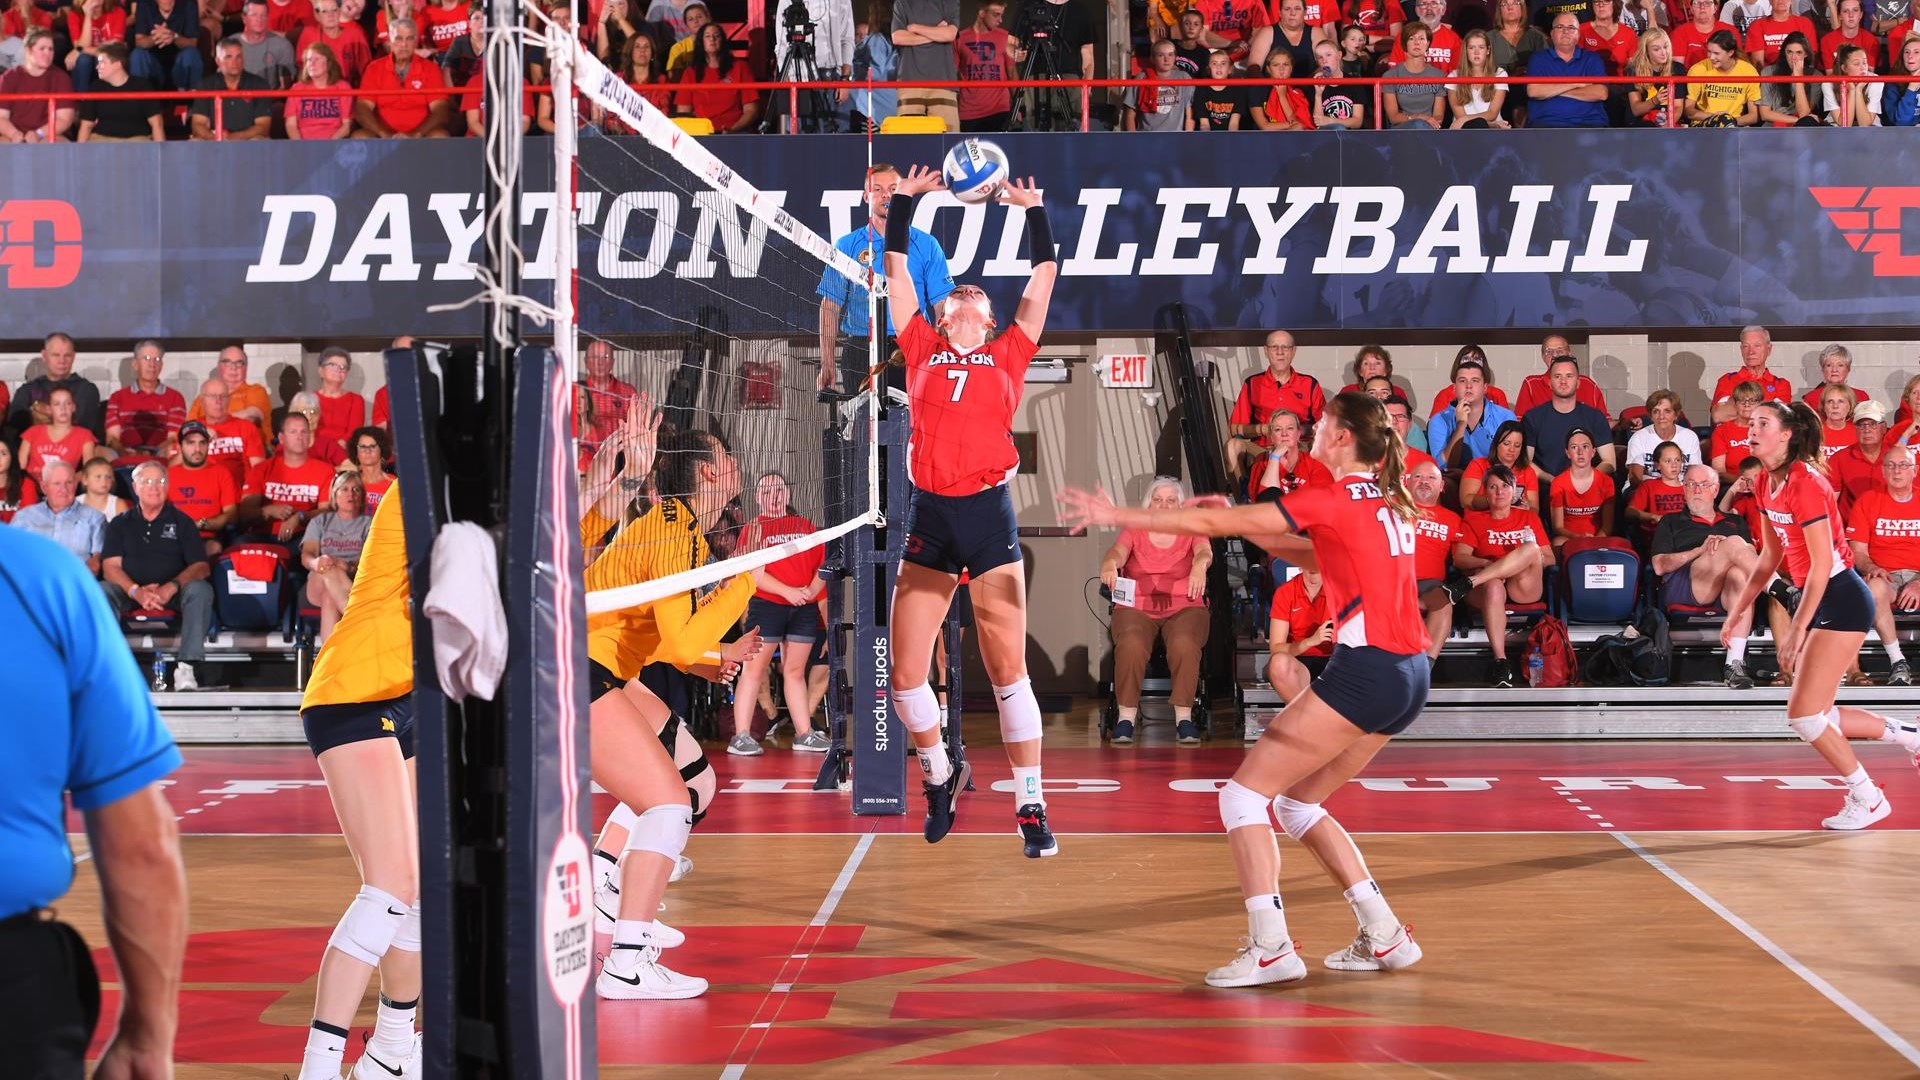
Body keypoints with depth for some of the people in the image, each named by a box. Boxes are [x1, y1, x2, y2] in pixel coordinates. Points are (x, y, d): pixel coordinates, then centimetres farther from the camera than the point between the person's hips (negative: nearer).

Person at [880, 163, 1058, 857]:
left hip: (989, 517, -2)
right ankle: (941, 776, 27)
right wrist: (906, 199, 11)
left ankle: (1031, 809, 2)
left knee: (1009, 673, -2)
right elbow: (895, 268, 14)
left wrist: (1031, 211, 12)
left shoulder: (1008, 354, 11)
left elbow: (1044, 276, 12)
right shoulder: (922, 352, 12)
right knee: (906, 676, 2)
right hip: (928, 516, 2)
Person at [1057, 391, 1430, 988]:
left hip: (1365, 670, -9)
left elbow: (1212, 523, -8)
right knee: (1297, 801, 19)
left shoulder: (1334, 499, -9)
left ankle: (1270, 946, -10)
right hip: (1409, 675, 9)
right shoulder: (1389, 503, 15)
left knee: (1244, 794, -2)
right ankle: (1384, 936, 16)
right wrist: (1240, 522, 16)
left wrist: (1118, 515, -3)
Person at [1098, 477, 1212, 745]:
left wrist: (1200, 566, -37)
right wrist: (1109, 563, -34)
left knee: (1184, 643, -34)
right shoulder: (1134, 533, 13)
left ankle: (1184, 717, -30)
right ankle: (1126, 716, -30)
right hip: (1136, 608, 0)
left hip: (1184, 607, 0)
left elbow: (1204, 552, -10)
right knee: (1131, 644, -34)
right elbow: (1118, 551, -8)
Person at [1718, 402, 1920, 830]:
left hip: (1841, 600, -9)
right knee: (1814, 715, 11)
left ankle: (1867, 799, 7)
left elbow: (1821, 564, -21)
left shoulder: (1805, 482, -20)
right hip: (1817, 599, 9)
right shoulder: (1767, 484, 7)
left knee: (1803, 714, -9)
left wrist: (1796, 630, -21)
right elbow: (1770, 557, 18)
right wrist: (1736, 611, 16)